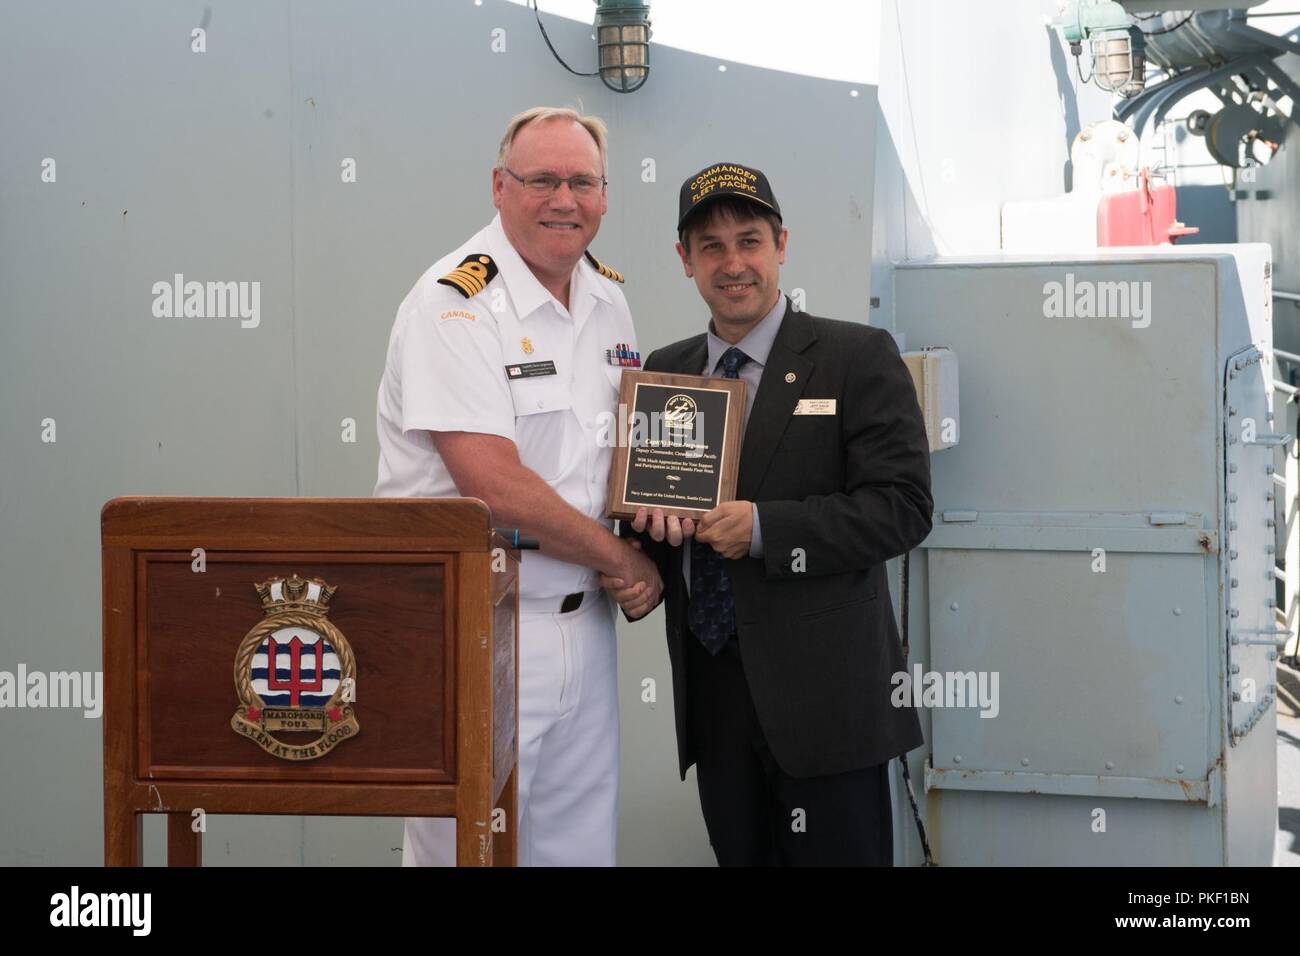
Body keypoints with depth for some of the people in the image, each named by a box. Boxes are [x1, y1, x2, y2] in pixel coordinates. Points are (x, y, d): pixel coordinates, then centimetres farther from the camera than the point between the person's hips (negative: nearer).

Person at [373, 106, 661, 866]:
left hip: (583, 624, 7)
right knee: (463, 845, 1)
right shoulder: (456, 303, -14)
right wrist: (623, 558, -9)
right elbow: (497, 488, -21)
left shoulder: (608, 298, 11)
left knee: (580, 845, 12)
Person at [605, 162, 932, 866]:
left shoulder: (857, 358, -3)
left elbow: (902, 506, -11)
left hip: (820, 693, -5)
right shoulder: (663, 371, 13)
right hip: (709, 684, 5)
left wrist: (764, 529, -18)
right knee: (739, 856, 12)